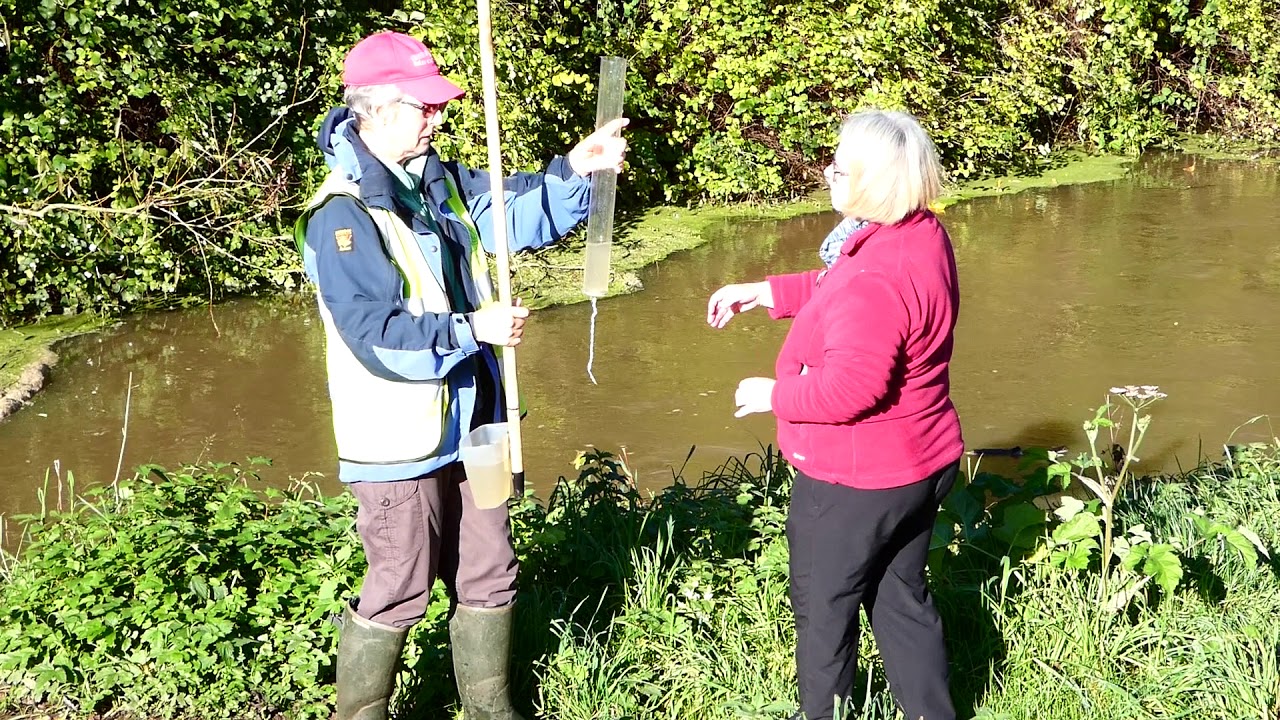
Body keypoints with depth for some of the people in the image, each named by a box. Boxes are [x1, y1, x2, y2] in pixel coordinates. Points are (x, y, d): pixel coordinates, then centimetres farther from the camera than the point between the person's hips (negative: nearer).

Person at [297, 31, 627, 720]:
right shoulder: (342, 216, -19)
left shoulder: (441, 182, 6)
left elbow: (518, 210, 5)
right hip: (400, 439, -8)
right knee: (396, 595, 3)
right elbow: (377, 336, -25)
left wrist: (574, 168, -13)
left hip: (469, 423, 8)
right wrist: (473, 328, -25)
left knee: (487, 578, 18)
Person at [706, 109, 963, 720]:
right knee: (900, 600, 22)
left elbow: (851, 387, -33)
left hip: (855, 484, -9)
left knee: (824, 608, 14)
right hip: (919, 465, 9)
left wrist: (774, 395, -17)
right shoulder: (923, 234, 0)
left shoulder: (876, 276, -31)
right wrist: (764, 292, 10)